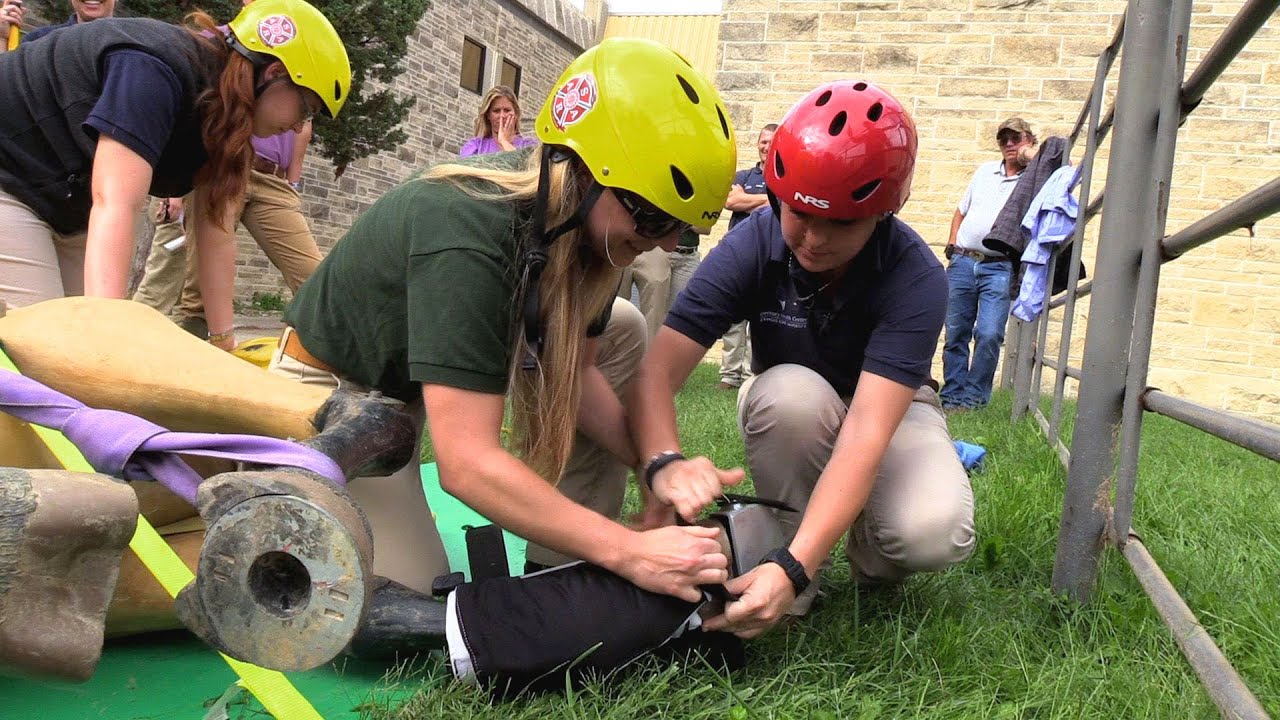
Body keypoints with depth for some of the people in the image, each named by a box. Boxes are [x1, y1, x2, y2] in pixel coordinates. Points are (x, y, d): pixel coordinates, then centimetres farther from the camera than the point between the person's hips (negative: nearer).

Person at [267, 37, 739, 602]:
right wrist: (629, 551, -40)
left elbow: (575, 369, -5)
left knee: (621, 332, -5)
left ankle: (560, 572, -2)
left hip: (426, 368, 7)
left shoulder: (584, 223, -15)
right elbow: (466, 464, -41)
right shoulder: (466, 232, -38)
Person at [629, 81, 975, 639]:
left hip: (890, 408, -1)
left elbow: (866, 430, -40)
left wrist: (793, 567, -52)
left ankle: (869, 560, 5)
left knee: (932, 533, -32)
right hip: (788, 415, 1)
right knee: (790, 392, -36)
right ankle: (790, 566, -13)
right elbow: (657, 370, -32)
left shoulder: (916, 279, -30)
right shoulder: (753, 245, -25)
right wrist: (664, 462, -54)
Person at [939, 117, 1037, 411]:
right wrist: (952, 243, 11)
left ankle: (974, 397, -2)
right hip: (962, 262, 4)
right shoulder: (985, 171, 17)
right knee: (955, 333, 4)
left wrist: (1033, 159, -7)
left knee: (989, 335, -13)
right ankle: (953, 395, 11)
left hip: (999, 268, -4)